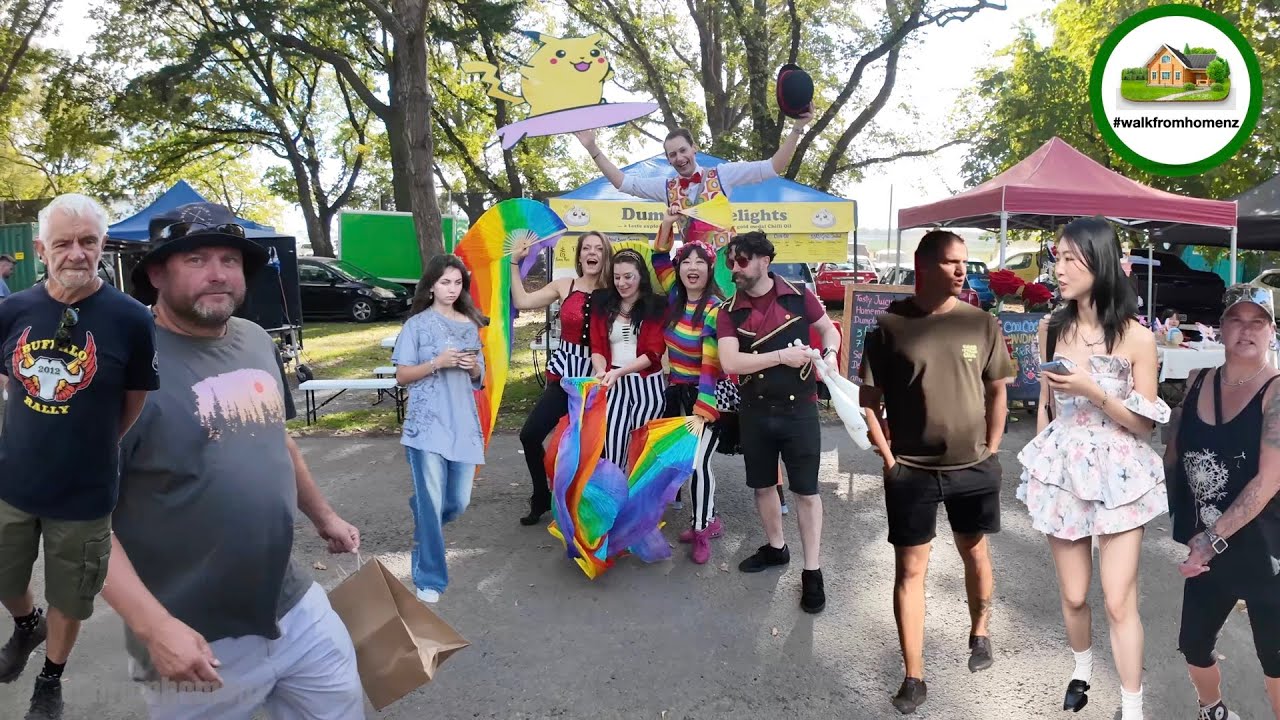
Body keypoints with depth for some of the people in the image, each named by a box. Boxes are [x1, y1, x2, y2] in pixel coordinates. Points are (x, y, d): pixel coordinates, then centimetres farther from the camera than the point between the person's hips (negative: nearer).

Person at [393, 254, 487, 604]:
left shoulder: (470, 325, 11)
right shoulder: (417, 325, -1)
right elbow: (402, 376, -3)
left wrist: (474, 367, -7)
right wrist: (437, 362, -16)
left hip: (464, 423, 4)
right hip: (428, 424, -4)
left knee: (459, 501, 7)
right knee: (432, 502, -7)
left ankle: (425, 525, 41)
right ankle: (429, 578, 7)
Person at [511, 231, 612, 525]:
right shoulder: (564, 286, 3)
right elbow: (522, 301, 3)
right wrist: (515, 262, 5)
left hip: (596, 376, -2)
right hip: (564, 374, 2)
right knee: (530, 434, -5)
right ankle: (541, 498, 16)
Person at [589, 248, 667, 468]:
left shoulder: (657, 307, -2)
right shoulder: (602, 304, 8)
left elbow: (653, 353, -7)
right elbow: (597, 348, 5)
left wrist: (618, 372, -18)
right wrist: (602, 372, -16)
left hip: (647, 384, -2)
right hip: (614, 384, 2)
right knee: (610, 444, -9)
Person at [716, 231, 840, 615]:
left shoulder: (798, 296, -6)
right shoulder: (729, 311, -4)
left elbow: (829, 328, 11)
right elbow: (729, 362, -16)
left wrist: (830, 355, -10)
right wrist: (782, 356, -21)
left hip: (798, 408, -2)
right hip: (755, 410, 3)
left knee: (806, 491, 2)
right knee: (763, 484, 17)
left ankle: (812, 572, 13)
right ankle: (775, 547, 38)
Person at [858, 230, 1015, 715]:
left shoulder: (983, 324, -1)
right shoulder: (889, 326, -8)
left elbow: (997, 392, 9)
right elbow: (869, 399, -4)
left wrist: (991, 451, 5)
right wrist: (889, 457, -7)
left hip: (974, 468, 2)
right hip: (911, 471, -2)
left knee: (975, 551, 19)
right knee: (910, 569, 3)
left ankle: (980, 632, 47)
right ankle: (913, 678, 13)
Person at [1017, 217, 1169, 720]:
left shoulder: (1136, 337, -9)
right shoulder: (1052, 328, 2)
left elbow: (1146, 423, -6)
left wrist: (1093, 390, -21)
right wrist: (1038, 471, 14)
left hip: (1119, 476, -3)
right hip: (1062, 472, 3)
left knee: (1119, 602, -4)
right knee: (1073, 596, 12)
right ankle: (1082, 669, 39)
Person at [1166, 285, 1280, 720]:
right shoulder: (1198, 382, 2)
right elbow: (1175, 450, 11)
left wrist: (1215, 537, -20)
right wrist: (1183, 522, 4)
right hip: (1206, 548, 5)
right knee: (1193, 645, 17)